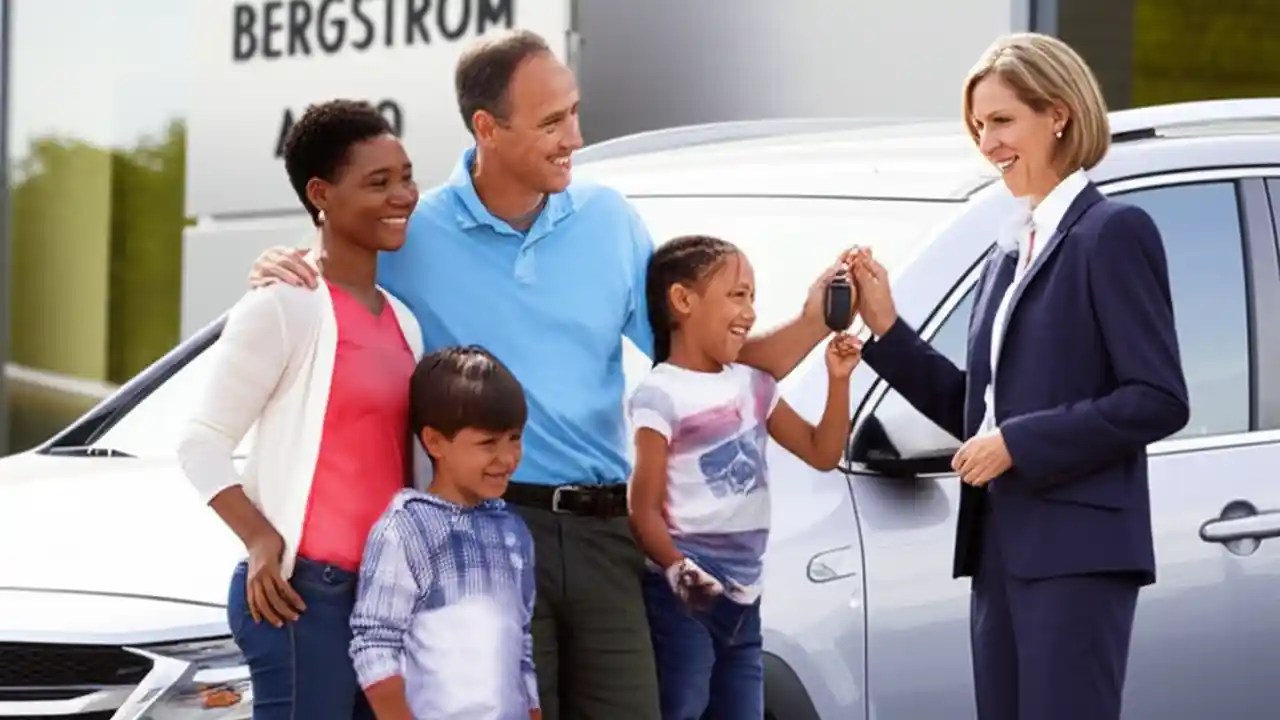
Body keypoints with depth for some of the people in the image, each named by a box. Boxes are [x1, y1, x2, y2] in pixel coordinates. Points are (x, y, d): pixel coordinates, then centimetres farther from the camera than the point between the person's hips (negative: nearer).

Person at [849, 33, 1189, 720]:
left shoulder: (1112, 232, -7)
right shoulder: (1010, 250, 18)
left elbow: (1159, 400, -14)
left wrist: (1021, 443, -16)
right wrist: (887, 328, 9)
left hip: (1078, 551, -9)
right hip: (1004, 550, 9)